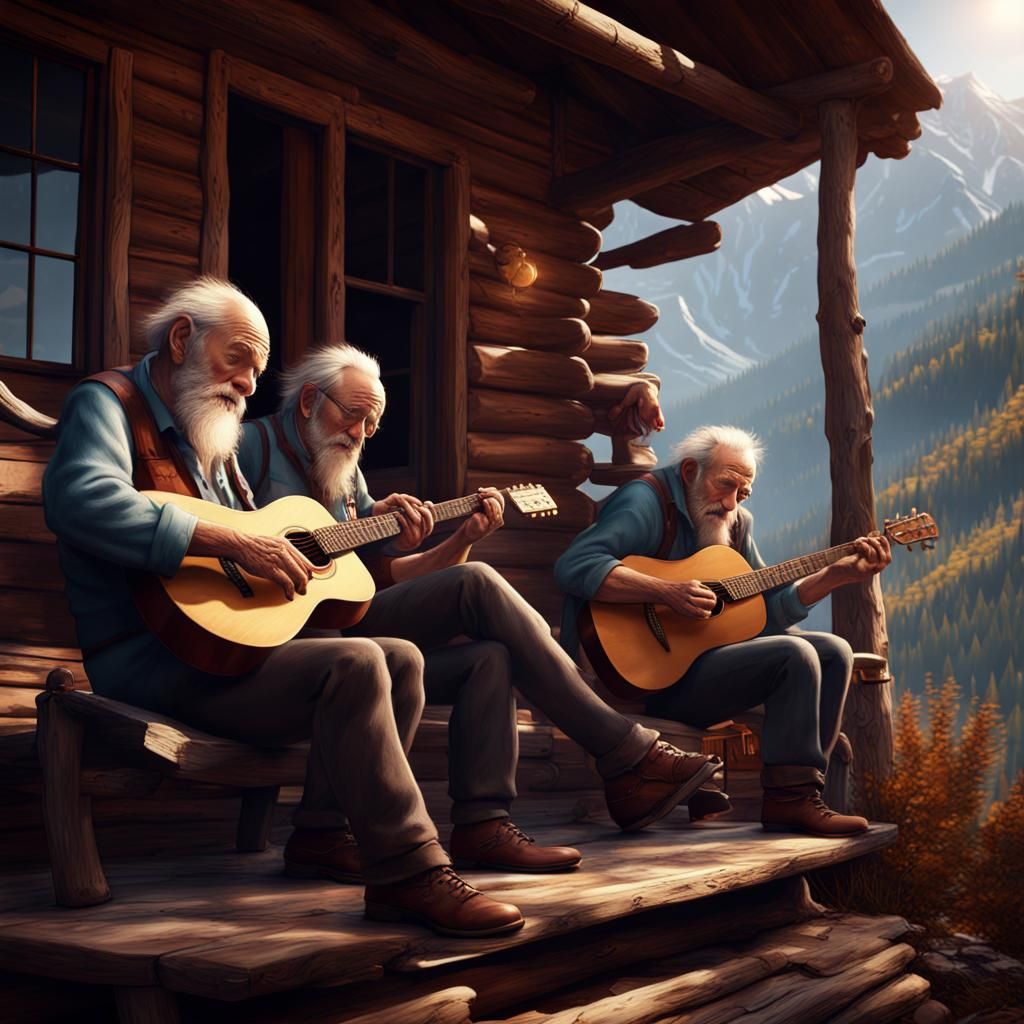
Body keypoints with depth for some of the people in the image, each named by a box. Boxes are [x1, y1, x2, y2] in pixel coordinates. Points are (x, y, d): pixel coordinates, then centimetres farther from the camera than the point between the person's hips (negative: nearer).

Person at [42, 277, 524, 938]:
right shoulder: (109, 403, -4)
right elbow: (81, 500, -27)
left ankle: (323, 831, 4)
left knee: (403, 660, 7)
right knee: (353, 665, -26)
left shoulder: (210, 445, 24)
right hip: (149, 658, -10)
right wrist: (233, 543, -28)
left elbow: (261, 539, 24)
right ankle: (410, 872, -23)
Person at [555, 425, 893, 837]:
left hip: (709, 651, 10)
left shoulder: (735, 523, 13)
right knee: (795, 656, -21)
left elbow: (766, 611, 13)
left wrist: (837, 575, 2)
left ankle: (802, 790, -1)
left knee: (834, 652, 3)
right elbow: (573, 567, -30)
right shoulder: (647, 501, -14)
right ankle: (790, 799, -14)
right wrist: (666, 592, -34)